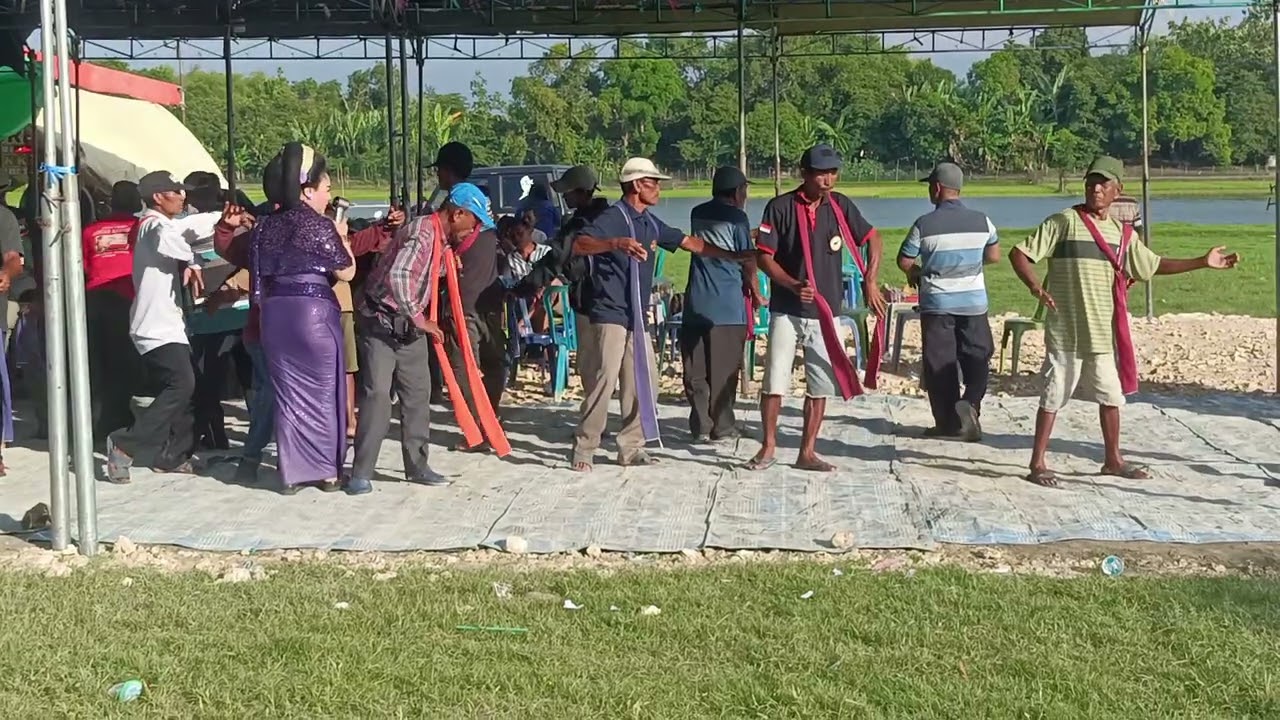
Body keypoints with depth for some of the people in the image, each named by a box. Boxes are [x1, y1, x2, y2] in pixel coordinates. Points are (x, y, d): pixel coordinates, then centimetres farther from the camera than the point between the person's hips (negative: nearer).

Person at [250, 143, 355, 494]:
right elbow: (346, 272, -5)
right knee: (321, 392, 6)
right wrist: (341, 238, 9)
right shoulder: (320, 225, -9)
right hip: (314, 311, -5)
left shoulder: (266, 225, 9)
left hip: (275, 312, 5)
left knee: (287, 392, 10)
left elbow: (259, 274, 11)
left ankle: (290, 473, 11)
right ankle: (325, 470, 12)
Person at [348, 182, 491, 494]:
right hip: (381, 320, -9)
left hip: (409, 325, 9)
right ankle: (361, 472, -7)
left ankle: (417, 465, 17)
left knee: (418, 394, 8)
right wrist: (420, 319, -28)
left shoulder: (440, 237, 8)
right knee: (377, 394, -11)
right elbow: (397, 277, -35)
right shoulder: (423, 233, -22)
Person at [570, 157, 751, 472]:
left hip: (637, 317, 9)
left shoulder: (650, 223, 15)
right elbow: (579, 245, -26)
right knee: (604, 381, -12)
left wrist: (734, 256, 23)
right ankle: (584, 449, -4)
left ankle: (631, 447, 15)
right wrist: (617, 243, -42)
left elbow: (690, 242, 23)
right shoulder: (614, 217, -11)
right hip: (610, 314, -9)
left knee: (644, 382, 7)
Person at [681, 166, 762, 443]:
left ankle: (700, 426, 7)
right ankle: (722, 426, 7)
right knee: (724, 368, 3)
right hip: (727, 305, -4)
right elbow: (748, 262, -5)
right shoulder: (737, 218, -5)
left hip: (696, 303, 5)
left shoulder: (698, 214, 11)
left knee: (696, 369, 6)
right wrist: (756, 294, 10)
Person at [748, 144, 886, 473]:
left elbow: (871, 238, 15)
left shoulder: (841, 205, 2)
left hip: (825, 311, 4)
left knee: (821, 385, 6)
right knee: (774, 383, -4)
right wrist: (793, 285, -23)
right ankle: (768, 447, 10)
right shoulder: (781, 207, -8)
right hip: (786, 311, -3)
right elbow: (764, 256, -8)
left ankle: (807, 452, 16)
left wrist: (870, 281, 4)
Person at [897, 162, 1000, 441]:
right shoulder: (981, 221, -1)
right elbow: (994, 255, 12)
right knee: (977, 358, 11)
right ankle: (970, 403, -13)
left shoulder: (924, 224, -11)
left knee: (940, 364, 6)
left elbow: (904, 261, -3)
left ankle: (948, 422, 8)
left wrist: (915, 273, 19)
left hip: (936, 303, -2)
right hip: (973, 302, 2)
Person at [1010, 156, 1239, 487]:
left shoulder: (1121, 232, 11)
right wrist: (1035, 286, -28)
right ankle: (1037, 463, 8)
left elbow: (1153, 265, 20)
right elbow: (1019, 254, -11)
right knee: (1054, 395, -1)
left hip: (1104, 332, 6)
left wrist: (1203, 262, 16)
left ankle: (1112, 459, 30)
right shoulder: (1064, 222, -8)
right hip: (1066, 330, -6)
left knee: (1111, 396, 14)